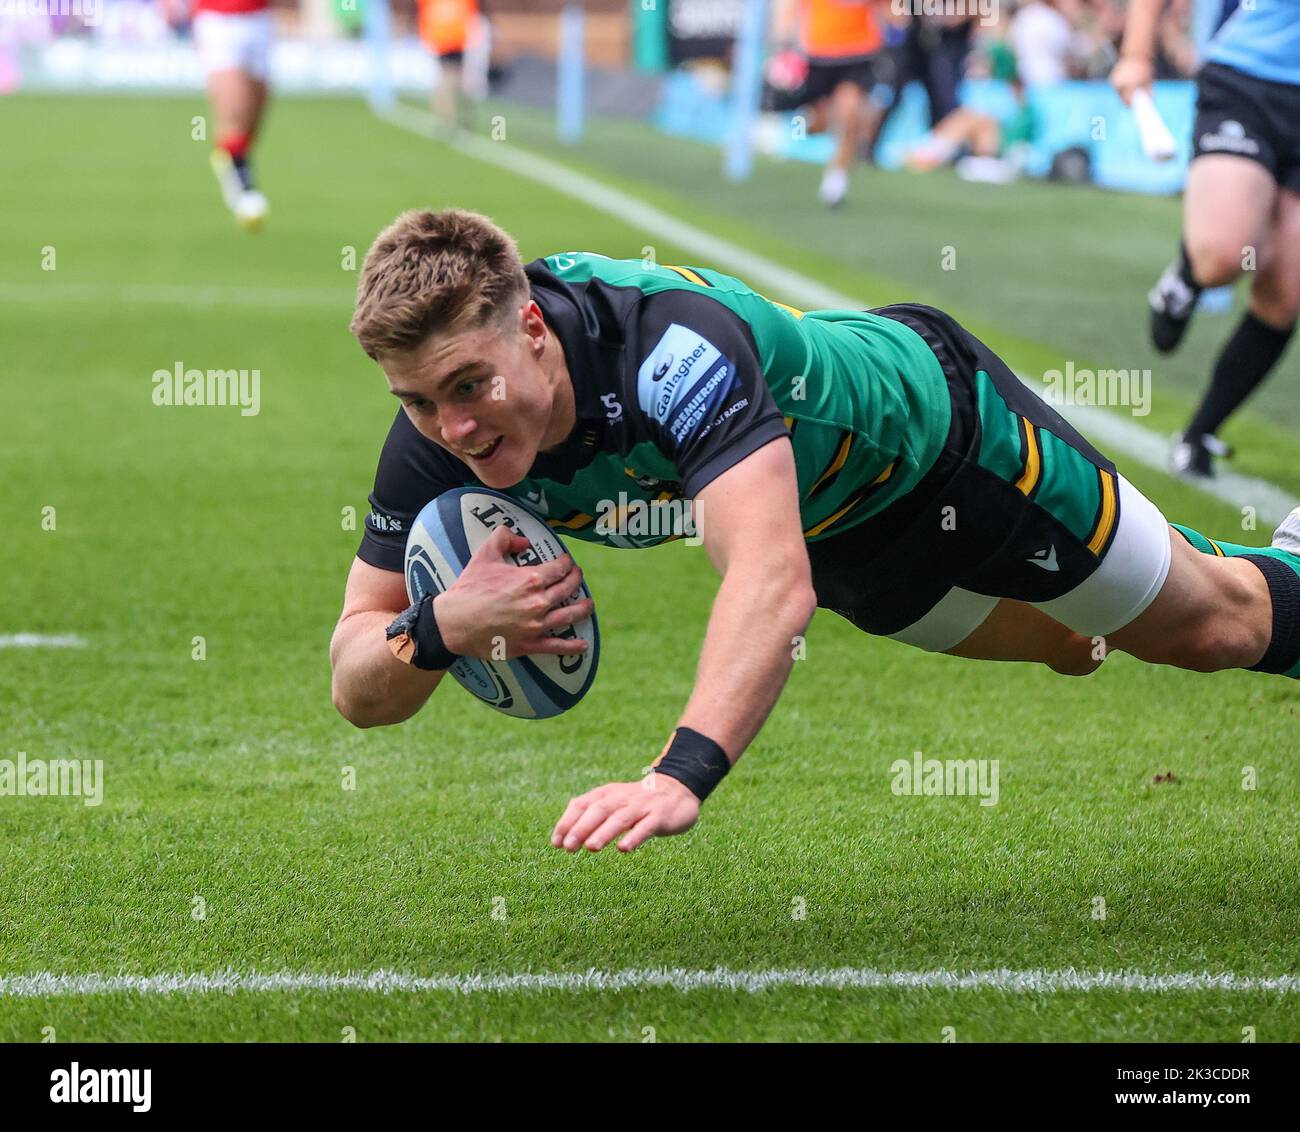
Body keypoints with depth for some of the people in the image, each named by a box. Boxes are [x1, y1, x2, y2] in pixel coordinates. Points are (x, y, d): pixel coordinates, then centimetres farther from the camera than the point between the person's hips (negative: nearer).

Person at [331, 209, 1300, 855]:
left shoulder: (672, 340, -48)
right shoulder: (441, 432, -30)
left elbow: (774, 581, -62)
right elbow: (358, 690, -24)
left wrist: (680, 777, -75)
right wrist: (437, 629, -47)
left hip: (938, 422, -6)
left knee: (1211, 626, 15)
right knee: (1074, 647, 32)